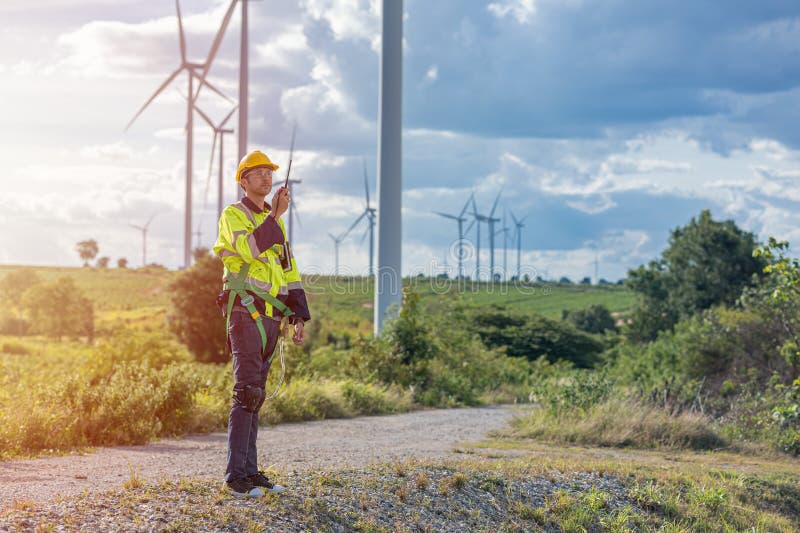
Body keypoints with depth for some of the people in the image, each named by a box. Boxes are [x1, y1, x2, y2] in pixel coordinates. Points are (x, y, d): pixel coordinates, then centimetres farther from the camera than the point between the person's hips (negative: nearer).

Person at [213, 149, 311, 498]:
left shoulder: (274, 223, 20)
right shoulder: (233, 215, -3)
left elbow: (288, 271, 20)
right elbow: (251, 249, -23)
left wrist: (299, 317, 14)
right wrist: (275, 216, -22)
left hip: (270, 318, 8)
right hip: (245, 312, -8)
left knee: (254, 394, 9)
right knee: (248, 391, -15)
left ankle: (249, 470, 11)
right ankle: (235, 476, -15)